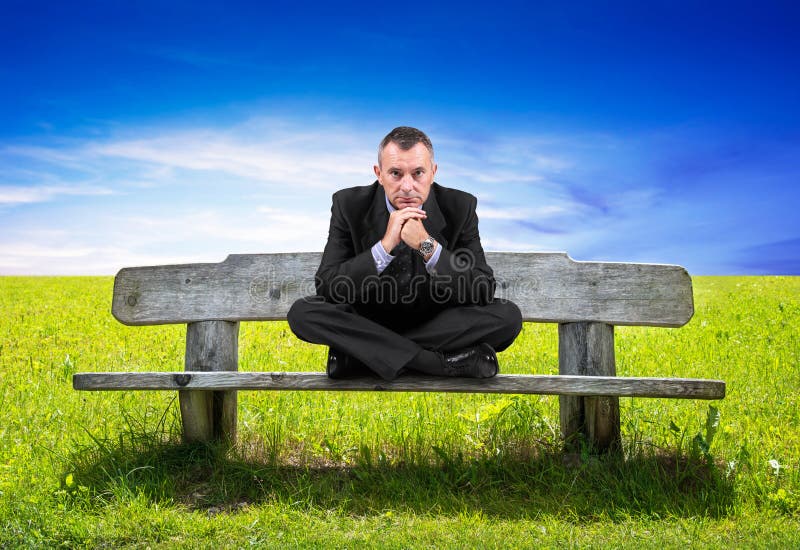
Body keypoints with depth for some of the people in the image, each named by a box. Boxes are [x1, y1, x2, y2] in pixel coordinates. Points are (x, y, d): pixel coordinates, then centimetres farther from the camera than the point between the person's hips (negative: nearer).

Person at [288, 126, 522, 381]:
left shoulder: (460, 207, -11)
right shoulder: (349, 205, -12)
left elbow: (483, 292, -17)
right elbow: (326, 287, -19)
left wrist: (427, 245, -30)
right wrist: (385, 246, -31)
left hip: (437, 325, 0)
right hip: (369, 323, 0)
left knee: (508, 315, -25)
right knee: (302, 312, -26)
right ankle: (450, 361, -27)